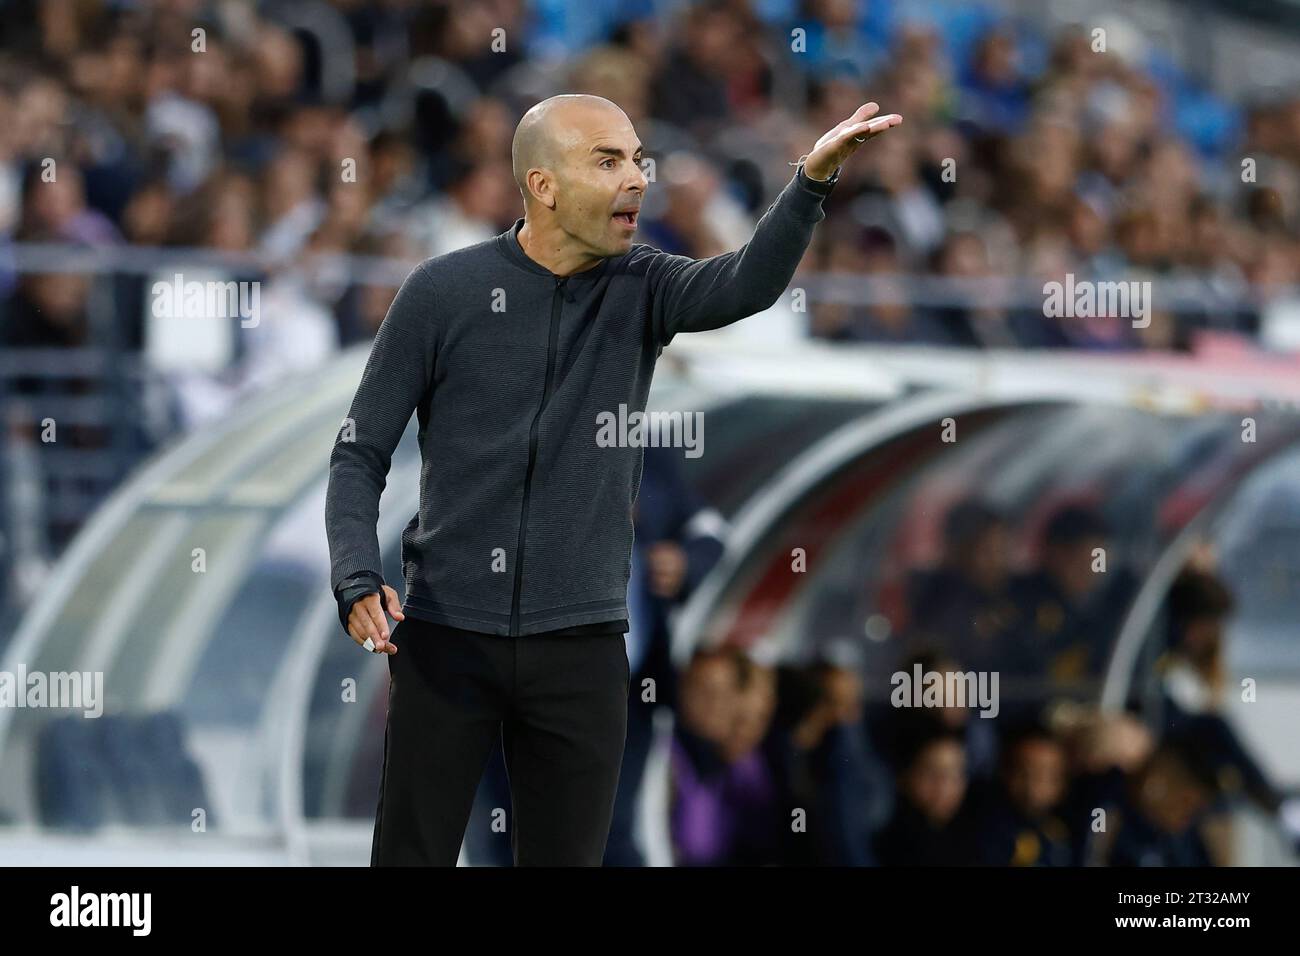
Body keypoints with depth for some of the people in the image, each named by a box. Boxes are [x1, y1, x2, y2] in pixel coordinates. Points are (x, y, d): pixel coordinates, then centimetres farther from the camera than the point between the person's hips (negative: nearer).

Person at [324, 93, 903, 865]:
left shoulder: (640, 289, 1)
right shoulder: (443, 293, -5)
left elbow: (748, 285, -21)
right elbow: (361, 455, -1)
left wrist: (814, 178, -39)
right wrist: (357, 580, -18)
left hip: (581, 643, 2)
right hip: (447, 635, -2)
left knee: (566, 858, 5)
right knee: (411, 857, 1)